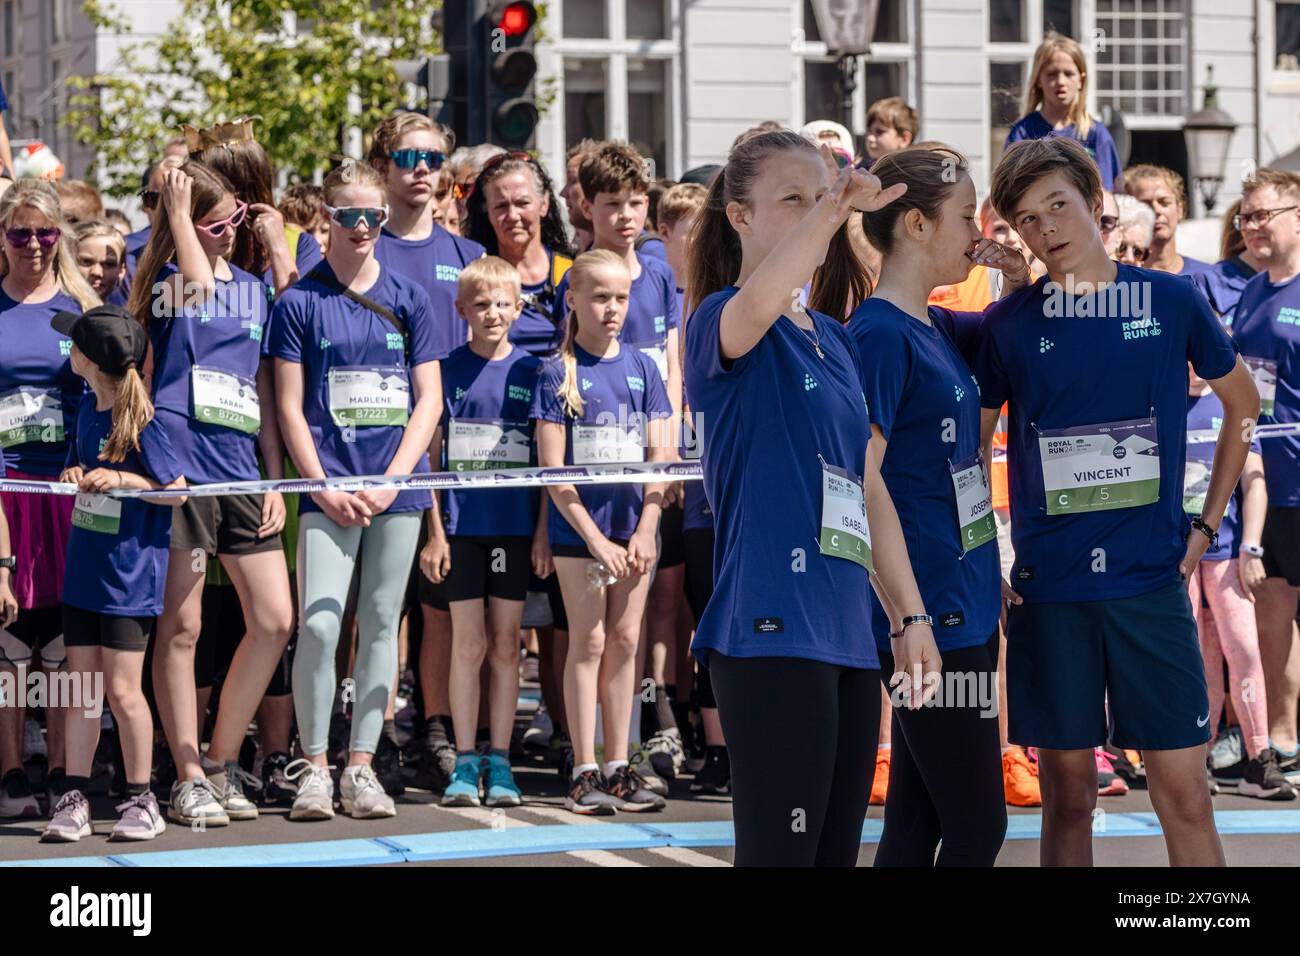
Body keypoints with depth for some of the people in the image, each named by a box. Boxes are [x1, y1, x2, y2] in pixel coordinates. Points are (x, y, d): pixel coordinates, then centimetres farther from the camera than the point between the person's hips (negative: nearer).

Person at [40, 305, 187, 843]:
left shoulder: (139, 422, -14)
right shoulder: (88, 406, 7)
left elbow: (178, 491, -10)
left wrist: (121, 480, -20)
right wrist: (76, 476, -1)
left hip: (129, 574, -7)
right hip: (83, 570, 7)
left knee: (122, 690, -2)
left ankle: (141, 799, 10)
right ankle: (74, 799, 9)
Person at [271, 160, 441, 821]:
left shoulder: (408, 298, 8)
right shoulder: (300, 302, 2)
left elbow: (429, 398, 7)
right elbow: (290, 407, 1)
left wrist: (392, 479, -6)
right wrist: (323, 486, -9)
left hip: (397, 486, 2)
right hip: (329, 484, -2)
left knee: (381, 623, 4)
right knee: (318, 625, -12)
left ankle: (361, 767, 11)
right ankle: (313, 767, -1)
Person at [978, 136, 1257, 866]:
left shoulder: (1171, 302, 2)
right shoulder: (1008, 326, 1)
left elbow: (1244, 406, 15)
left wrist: (1207, 524, 9)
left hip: (1152, 580, 0)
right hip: (1047, 586, 0)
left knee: (1184, 791, -3)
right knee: (1068, 792, 5)